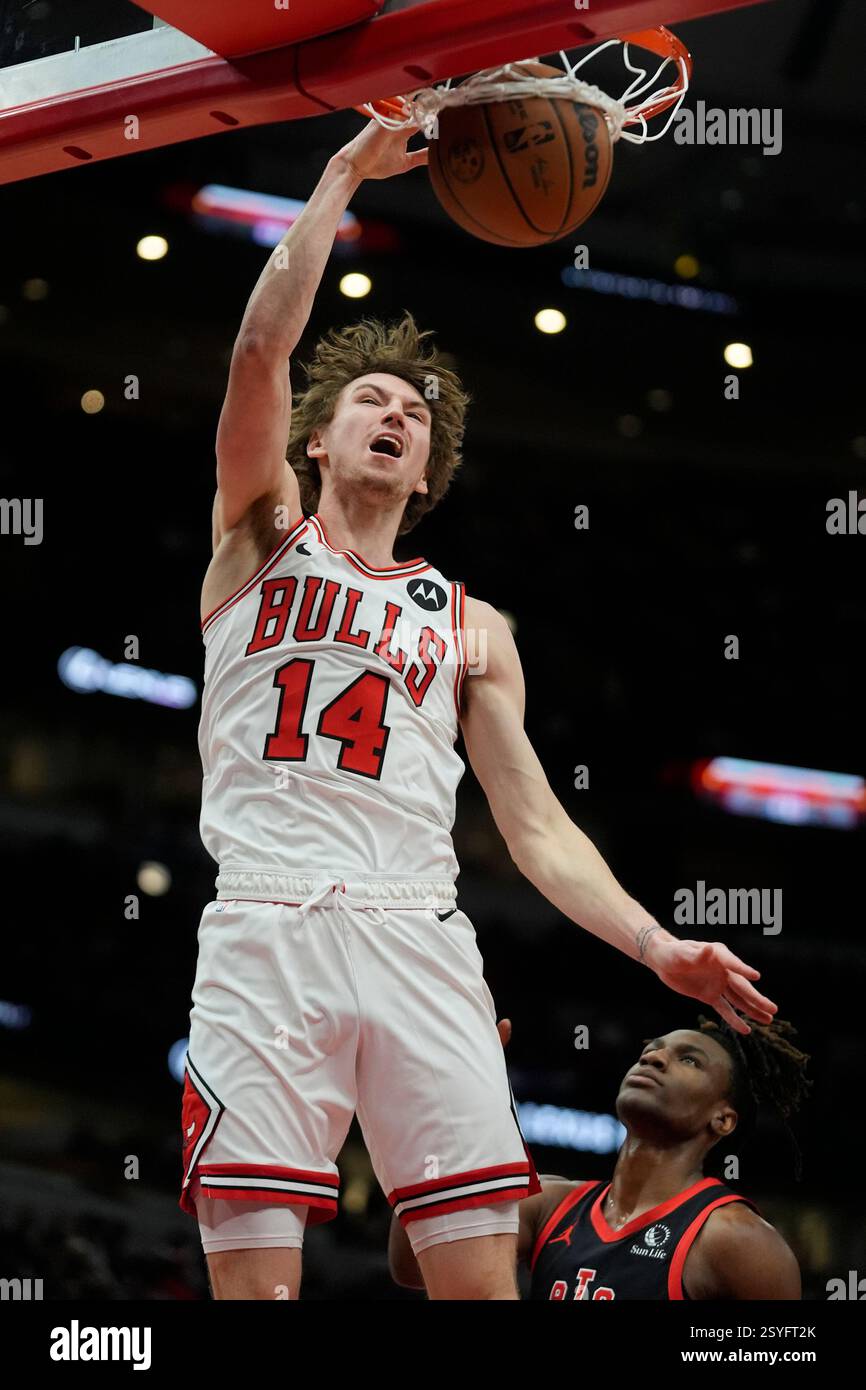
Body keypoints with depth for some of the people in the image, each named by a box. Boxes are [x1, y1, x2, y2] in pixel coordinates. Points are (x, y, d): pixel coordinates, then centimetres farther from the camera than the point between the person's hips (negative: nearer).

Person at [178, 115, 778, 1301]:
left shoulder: (469, 625, 23)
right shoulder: (263, 538, 18)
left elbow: (535, 823, 16)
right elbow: (263, 345, 2)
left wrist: (657, 945, 1)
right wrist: (347, 172, 4)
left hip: (419, 939, 2)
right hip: (268, 929, -2)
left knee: (484, 1275, -9)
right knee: (254, 1274, -9)